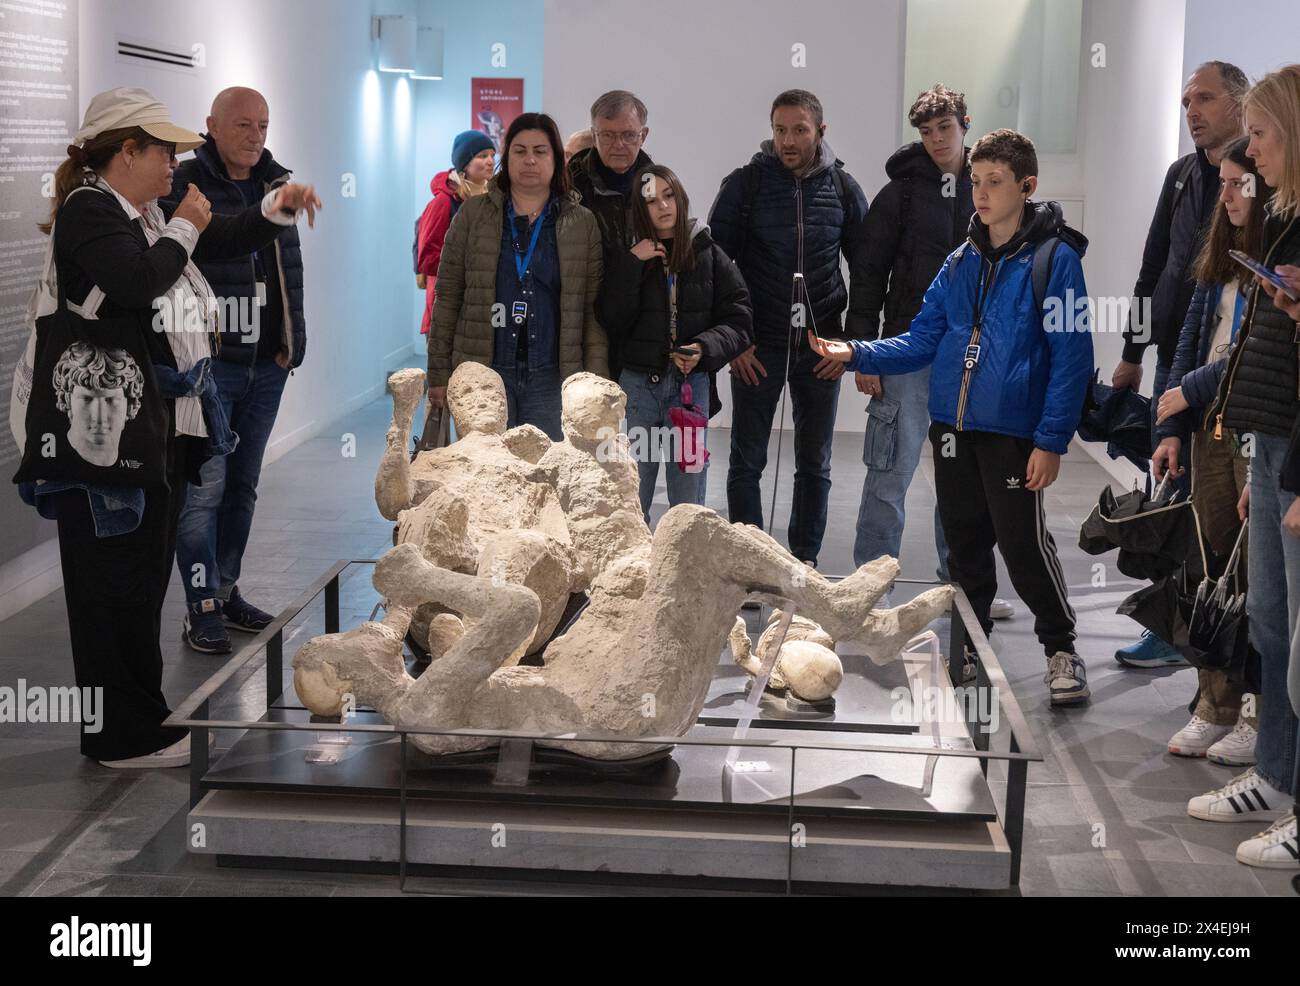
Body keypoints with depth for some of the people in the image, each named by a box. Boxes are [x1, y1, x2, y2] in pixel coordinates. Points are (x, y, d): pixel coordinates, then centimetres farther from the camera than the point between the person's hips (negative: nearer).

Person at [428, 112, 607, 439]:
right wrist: (439, 374, 2)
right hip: (483, 373, 0)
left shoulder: (582, 224, 7)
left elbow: (592, 309, 5)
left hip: (550, 377, 1)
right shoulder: (474, 215, 5)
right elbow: (447, 298, 5)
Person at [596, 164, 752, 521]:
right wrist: (632, 263, -12)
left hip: (692, 383, 0)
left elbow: (739, 320, 0)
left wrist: (705, 349, -18)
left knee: (688, 502, 5)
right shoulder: (628, 258, 5)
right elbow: (611, 319, -5)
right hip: (637, 382, 0)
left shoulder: (709, 256, 3)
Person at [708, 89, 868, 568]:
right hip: (758, 348, -1)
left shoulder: (842, 188, 2)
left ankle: (804, 562, 19)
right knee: (747, 462, 2)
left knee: (815, 465, 8)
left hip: (821, 349, 2)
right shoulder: (745, 184, -3)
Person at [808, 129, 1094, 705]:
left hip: (1013, 430, -6)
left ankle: (1060, 648, 14)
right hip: (952, 425, 6)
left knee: (1023, 543, -6)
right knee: (964, 544, 13)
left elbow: (1071, 357, -9)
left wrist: (1051, 440, -15)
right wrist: (856, 354, -4)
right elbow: (922, 342, 12)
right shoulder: (961, 262, 12)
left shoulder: (1054, 258, -6)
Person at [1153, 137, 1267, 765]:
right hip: (1212, 430, 7)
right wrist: (1170, 428, 6)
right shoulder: (1221, 258, 14)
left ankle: (1265, 719, 9)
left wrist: (1190, 391, -9)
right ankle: (1217, 708, 19)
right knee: (1214, 567, 10)